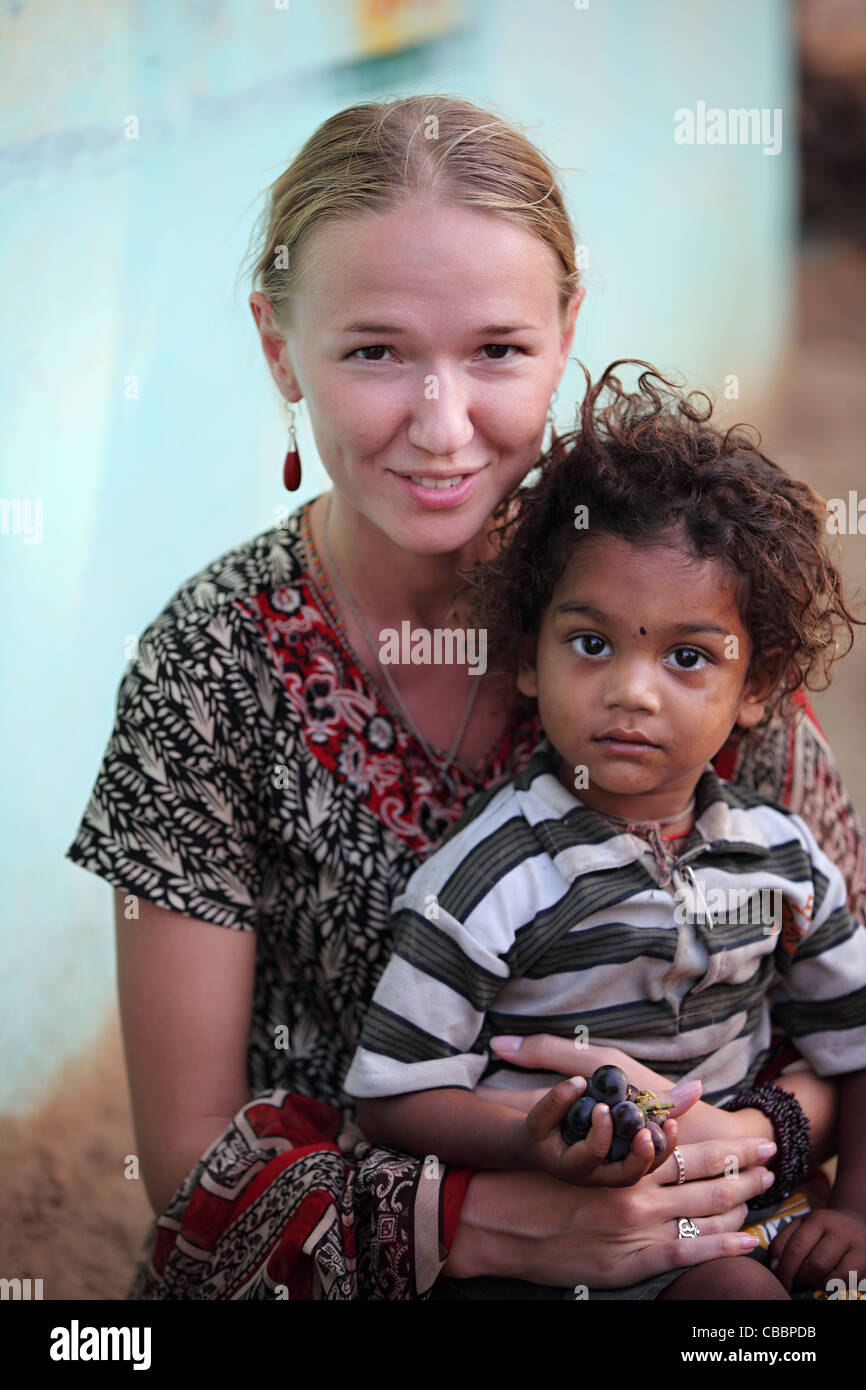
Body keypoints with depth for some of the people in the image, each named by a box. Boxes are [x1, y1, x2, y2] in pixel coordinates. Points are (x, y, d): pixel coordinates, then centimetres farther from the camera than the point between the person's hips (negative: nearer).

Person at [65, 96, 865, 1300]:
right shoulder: (212, 670, -12)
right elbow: (195, 1158, -10)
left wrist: (749, 1137, -19)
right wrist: (504, 1225, -24)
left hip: (663, 1254, 2)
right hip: (325, 1273, -1)